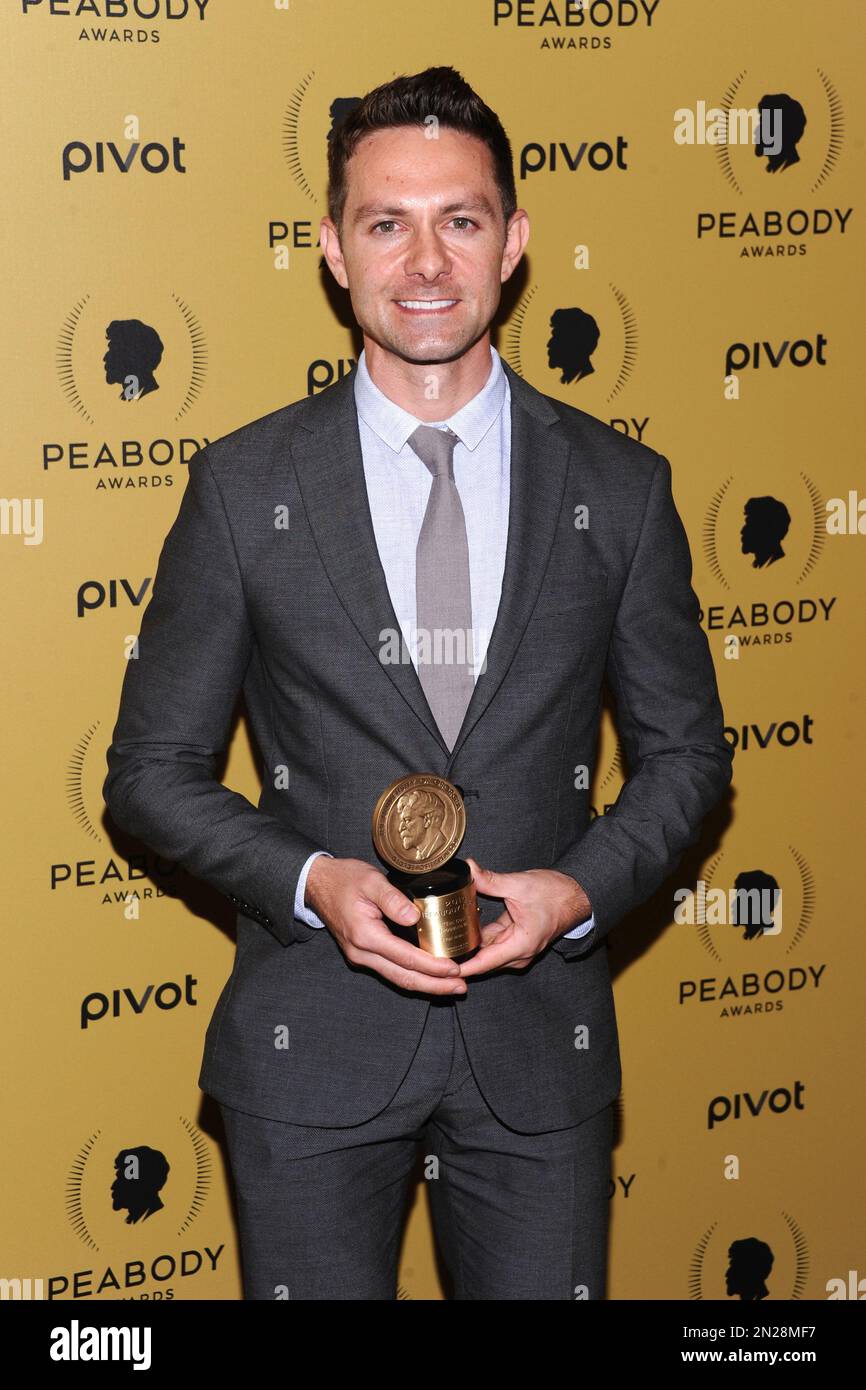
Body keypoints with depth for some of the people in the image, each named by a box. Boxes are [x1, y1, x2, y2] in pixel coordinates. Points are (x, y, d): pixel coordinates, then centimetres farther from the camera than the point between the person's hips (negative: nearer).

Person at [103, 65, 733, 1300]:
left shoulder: (619, 488, 0)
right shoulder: (243, 487, -3)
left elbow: (686, 751, 8)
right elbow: (153, 770, 1)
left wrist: (580, 890, -11)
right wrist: (314, 883, -16)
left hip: (540, 1032, 1)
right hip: (315, 1044, -1)